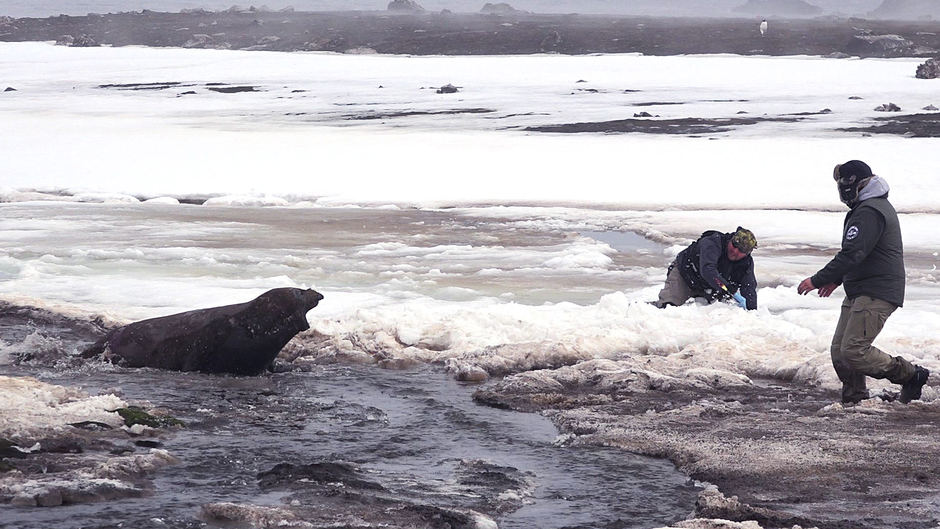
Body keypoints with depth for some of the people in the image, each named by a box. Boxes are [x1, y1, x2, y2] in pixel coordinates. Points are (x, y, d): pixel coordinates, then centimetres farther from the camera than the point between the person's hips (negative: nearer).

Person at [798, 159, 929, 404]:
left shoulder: (869, 212, -17)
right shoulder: (877, 206, 19)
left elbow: (852, 254, -24)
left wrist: (818, 280, -20)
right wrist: (836, 280, 26)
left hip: (876, 294, -11)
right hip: (859, 292, 11)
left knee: (853, 351, -16)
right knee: (839, 350, 6)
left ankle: (911, 376, -4)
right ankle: (854, 400, 11)